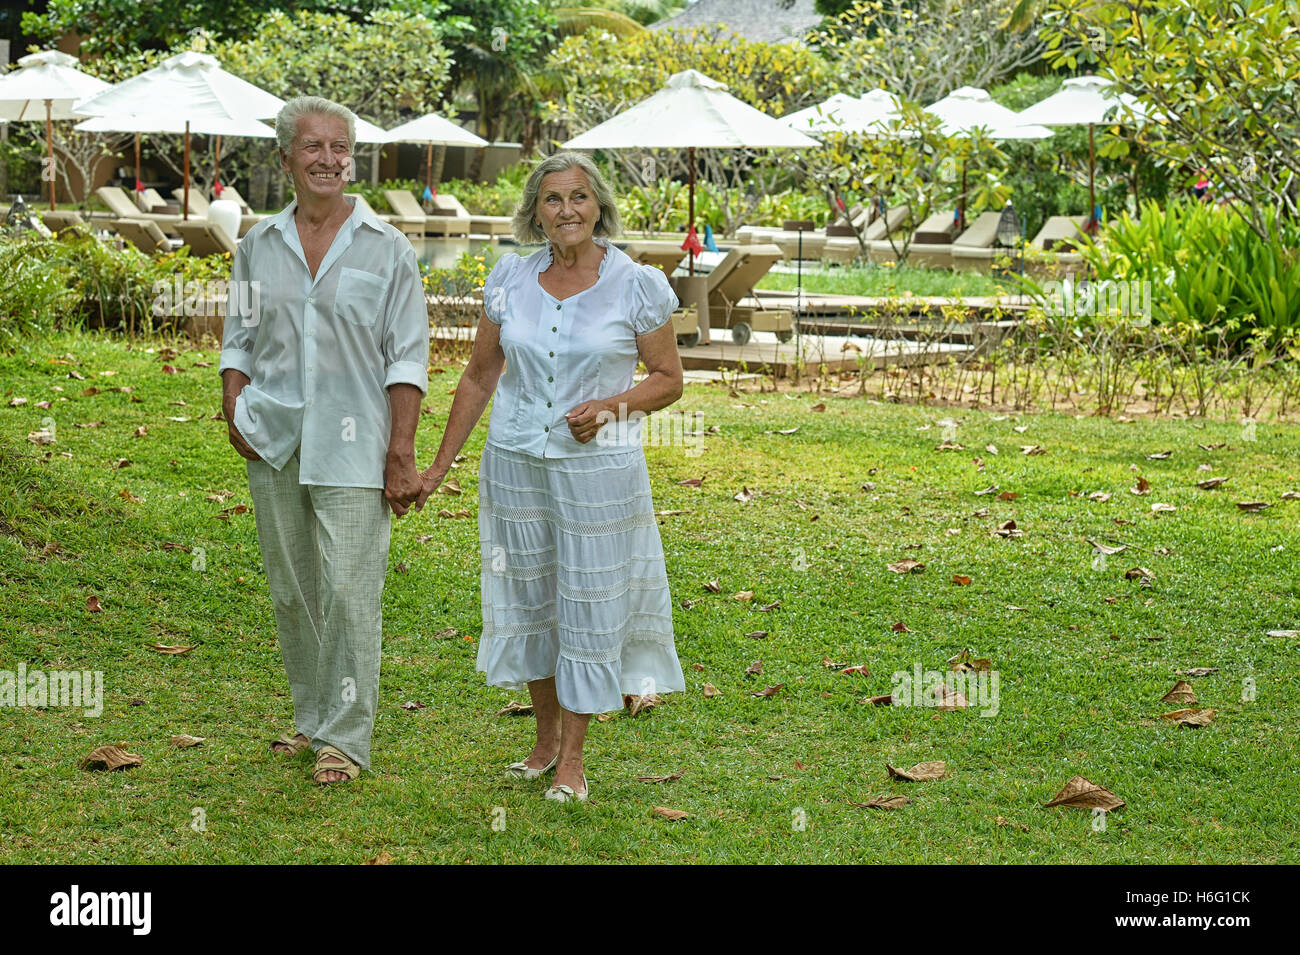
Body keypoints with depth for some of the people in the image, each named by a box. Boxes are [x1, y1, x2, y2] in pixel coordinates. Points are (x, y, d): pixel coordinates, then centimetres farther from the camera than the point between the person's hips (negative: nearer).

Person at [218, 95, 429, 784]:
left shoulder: (387, 250, 0)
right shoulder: (259, 245, 9)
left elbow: (407, 360, -2)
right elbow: (238, 338, 17)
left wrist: (400, 456, -8)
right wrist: (234, 410, 0)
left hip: (352, 447, -4)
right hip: (274, 444, 4)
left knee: (348, 590, -8)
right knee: (290, 590, 11)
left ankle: (346, 736, 1)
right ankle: (311, 718, 25)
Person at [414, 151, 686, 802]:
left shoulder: (638, 286, -7)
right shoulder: (511, 279, 1)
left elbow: (669, 380, 1)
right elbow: (479, 377, 8)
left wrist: (613, 406, -18)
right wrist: (439, 466, 8)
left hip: (597, 465, -3)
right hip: (515, 460, 3)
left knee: (589, 603, 2)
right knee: (527, 597, 12)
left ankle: (573, 756, 16)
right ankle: (546, 737, 29)